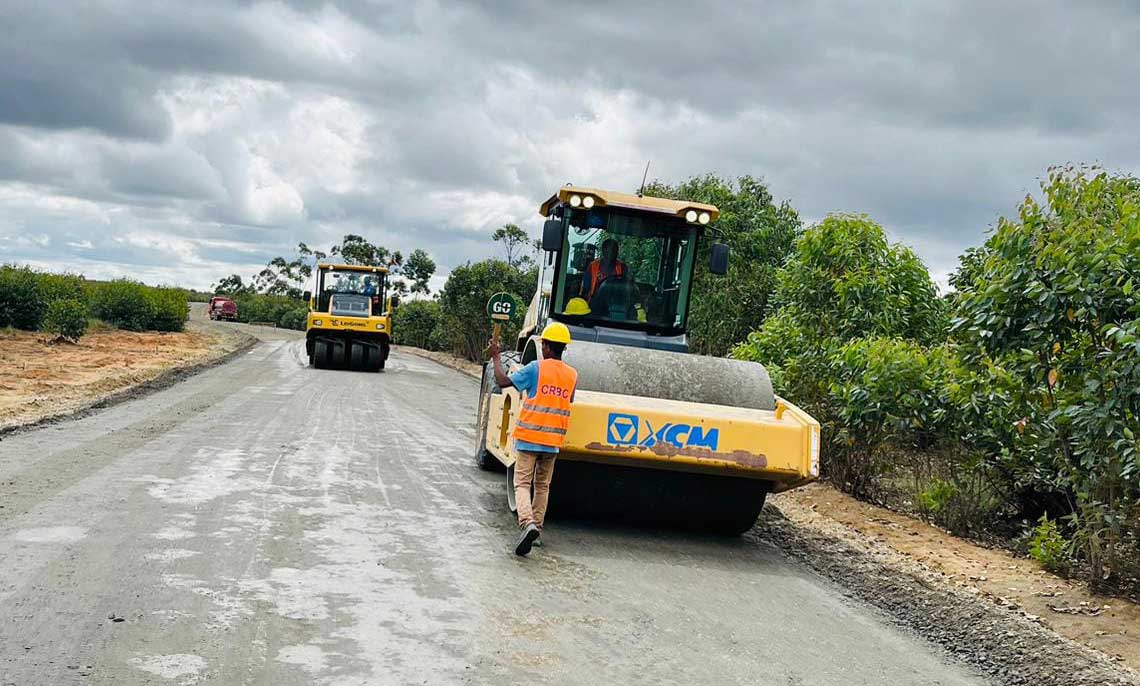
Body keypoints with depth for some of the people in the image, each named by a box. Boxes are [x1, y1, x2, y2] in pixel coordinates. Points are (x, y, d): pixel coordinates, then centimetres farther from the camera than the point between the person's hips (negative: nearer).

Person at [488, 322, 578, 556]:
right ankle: (537, 529, 18)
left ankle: (527, 523, -24)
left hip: (529, 437, -4)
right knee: (542, 486, 16)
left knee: (522, 484, -3)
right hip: (553, 441, 4)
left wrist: (496, 357, 7)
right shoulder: (572, 375, 6)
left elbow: (503, 381, -6)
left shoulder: (536, 368, -8)